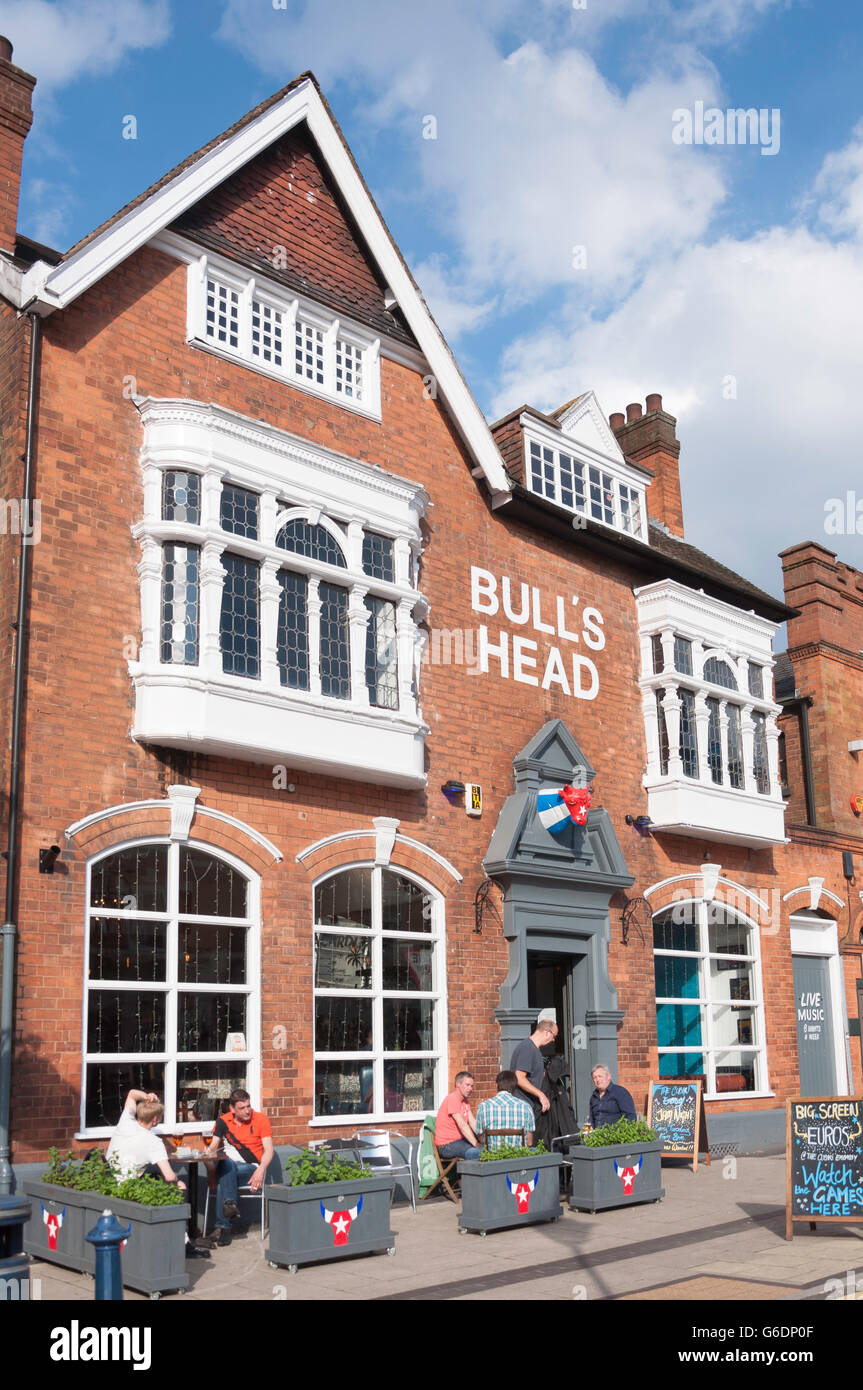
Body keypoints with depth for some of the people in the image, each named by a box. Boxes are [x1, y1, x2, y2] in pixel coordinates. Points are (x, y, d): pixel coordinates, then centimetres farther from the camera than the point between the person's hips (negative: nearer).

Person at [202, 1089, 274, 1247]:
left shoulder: (260, 1119, 2)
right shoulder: (223, 1121, 9)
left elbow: (269, 1150, -3)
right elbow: (213, 1147, 5)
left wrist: (260, 1170, -21)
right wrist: (208, 1153, -21)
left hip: (252, 1168, -2)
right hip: (229, 1168, 2)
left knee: (223, 1180, -32)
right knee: (226, 1162, -35)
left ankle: (222, 1227, -29)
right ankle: (231, 1203, -41)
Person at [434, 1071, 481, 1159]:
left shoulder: (466, 1100, 16)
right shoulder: (452, 1098, -15)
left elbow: (473, 1123, 6)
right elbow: (462, 1125, -22)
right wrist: (477, 1145, -28)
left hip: (460, 1140, 9)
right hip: (446, 1145, -9)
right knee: (478, 1152, -32)